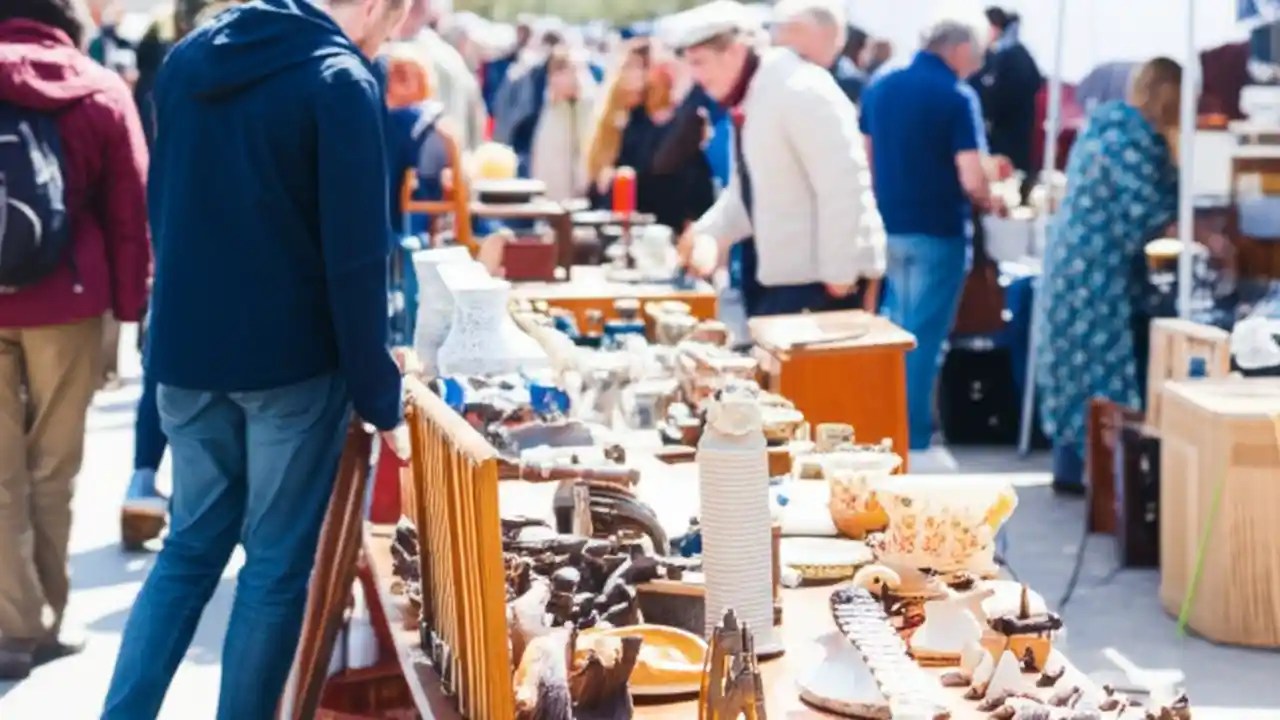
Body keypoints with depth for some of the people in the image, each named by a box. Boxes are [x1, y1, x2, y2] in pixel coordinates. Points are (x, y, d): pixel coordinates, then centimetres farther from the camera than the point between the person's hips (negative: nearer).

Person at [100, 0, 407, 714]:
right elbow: (355, 256, -16)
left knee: (193, 543, 16)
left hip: (187, 351, 6)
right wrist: (380, 394, -10)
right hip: (292, 360, -6)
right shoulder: (342, 84, -14)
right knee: (277, 562, 5)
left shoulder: (188, 58, 8)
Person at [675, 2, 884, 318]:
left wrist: (839, 273, -21)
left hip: (820, 276, -9)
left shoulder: (799, 91, -19)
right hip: (778, 273, 10)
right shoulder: (745, 99, 11)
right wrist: (708, 233, 0)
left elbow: (843, 187, -23)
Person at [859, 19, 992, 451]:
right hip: (938, 230, -6)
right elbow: (972, 182, -18)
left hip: (889, 226, 6)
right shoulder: (957, 97, -14)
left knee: (897, 331, 21)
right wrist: (992, 200, 1)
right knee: (924, 335, 2)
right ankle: (912, 433, 6)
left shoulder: (879, 87, 6)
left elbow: (865, 161, 14)